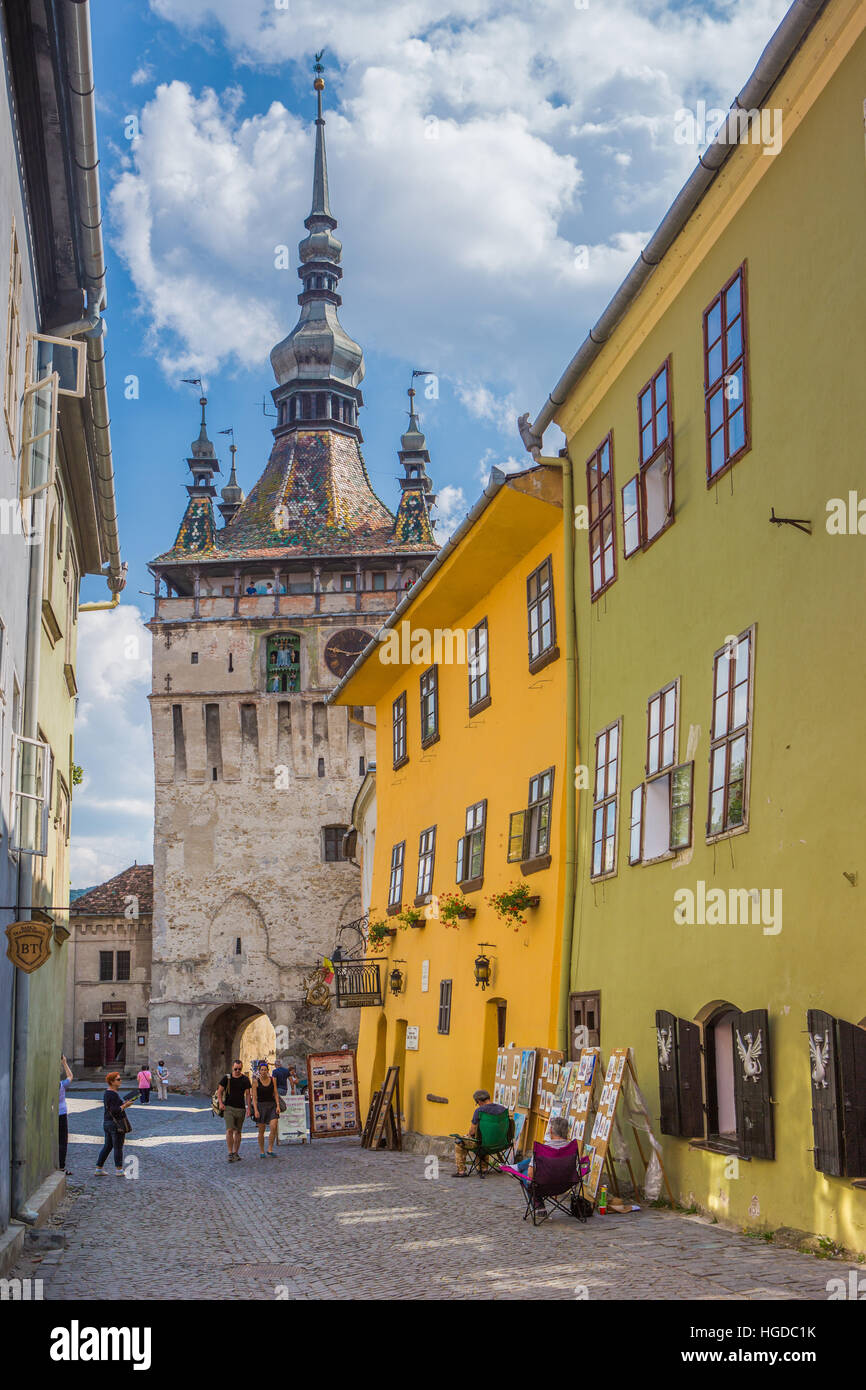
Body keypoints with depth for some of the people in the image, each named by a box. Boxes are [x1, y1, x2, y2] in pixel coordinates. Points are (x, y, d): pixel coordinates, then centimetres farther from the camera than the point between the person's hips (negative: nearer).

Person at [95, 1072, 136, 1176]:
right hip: (116, 1123, -9)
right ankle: (119, 1170, 9)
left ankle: (98, 1169, 18)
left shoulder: (106, 1093, 11)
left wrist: (124, 1103, 13)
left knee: (107, 1146, 16)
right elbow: (114, 1111, -24)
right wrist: (125, 1106, -15)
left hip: (106, 1123, 9)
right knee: (118, 1148, 2)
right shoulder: (113, 1094, -19)